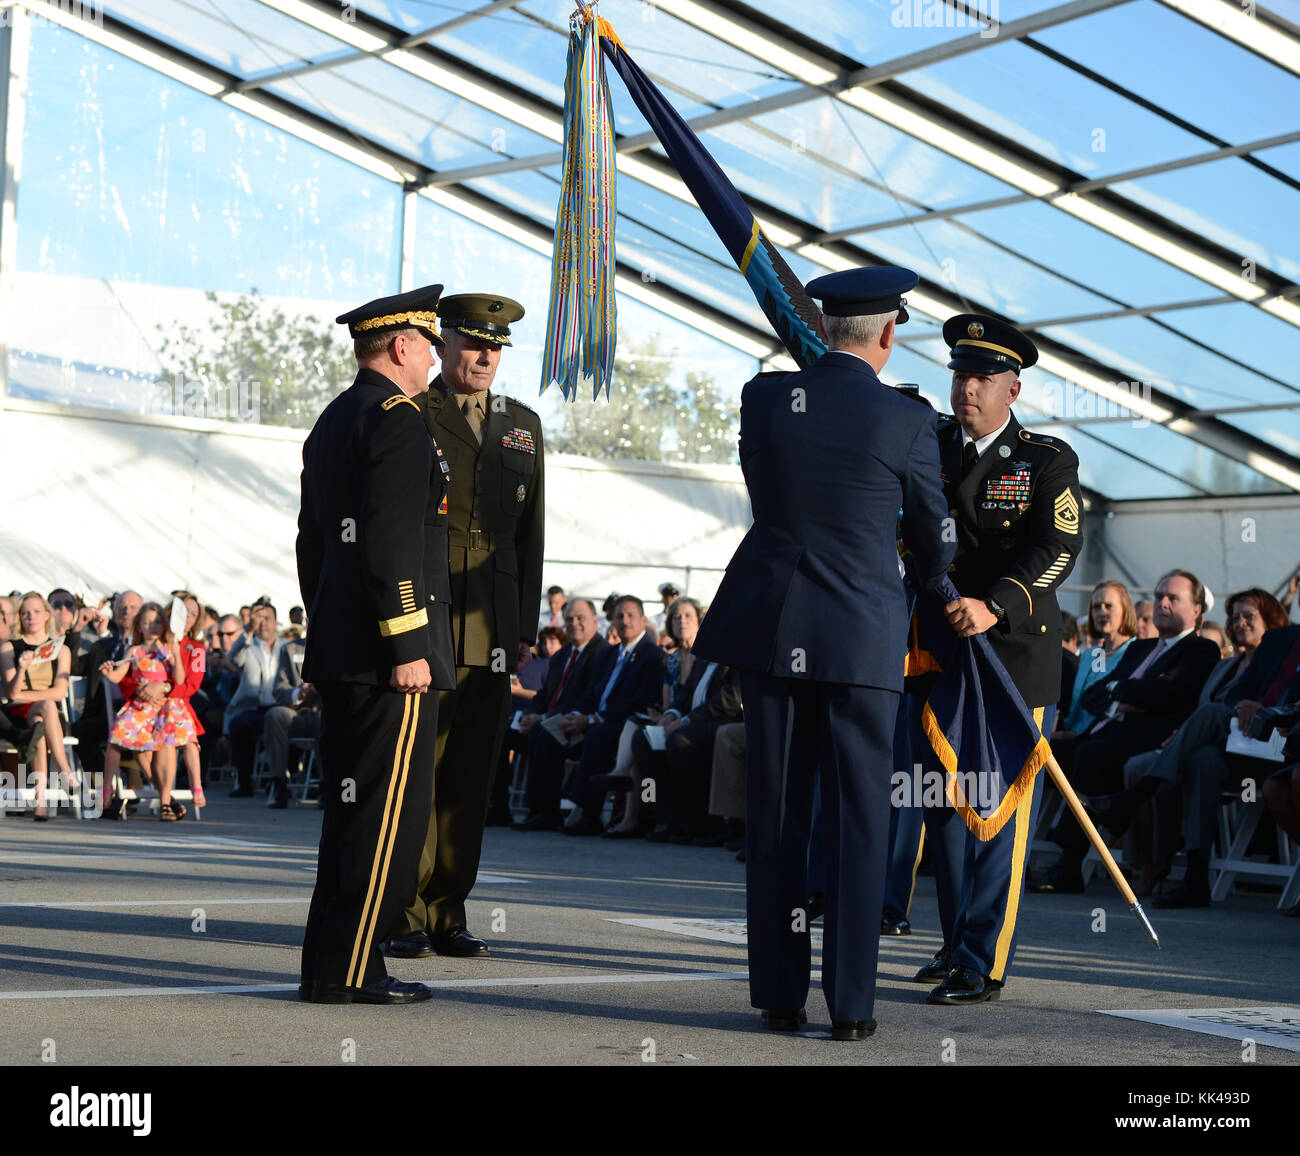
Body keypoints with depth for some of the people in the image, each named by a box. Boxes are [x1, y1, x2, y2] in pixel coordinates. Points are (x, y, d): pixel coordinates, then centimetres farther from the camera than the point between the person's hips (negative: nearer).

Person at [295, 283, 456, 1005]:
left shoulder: (331, 423, 19)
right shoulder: (395, 419, -11)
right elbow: (391, 543, -19)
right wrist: (407, 648, -20)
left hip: (338, 648, 10)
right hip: (385, 650, -10)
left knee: (352, 809, 13)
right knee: (390, 813, -6)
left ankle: (330, 965, 16)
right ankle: (346, 970, -5)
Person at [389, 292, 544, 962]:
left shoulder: (522, 427, 17)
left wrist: (526, 627, 12)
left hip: (491, 630, 4)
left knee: (471, 777, 5)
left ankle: (447, 916, 13)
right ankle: (404, 918, 3)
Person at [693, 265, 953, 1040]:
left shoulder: (763, 397, 0)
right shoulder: (907, 422, -6)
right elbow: (934, 536, 7)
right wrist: (937, 580, 30)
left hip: (771, 627, 3)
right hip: (862, 634, -2)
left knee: (777, 814, 9)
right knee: (859, 819, 4)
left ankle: (780, 994, 13)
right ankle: (852, 1001, 4)